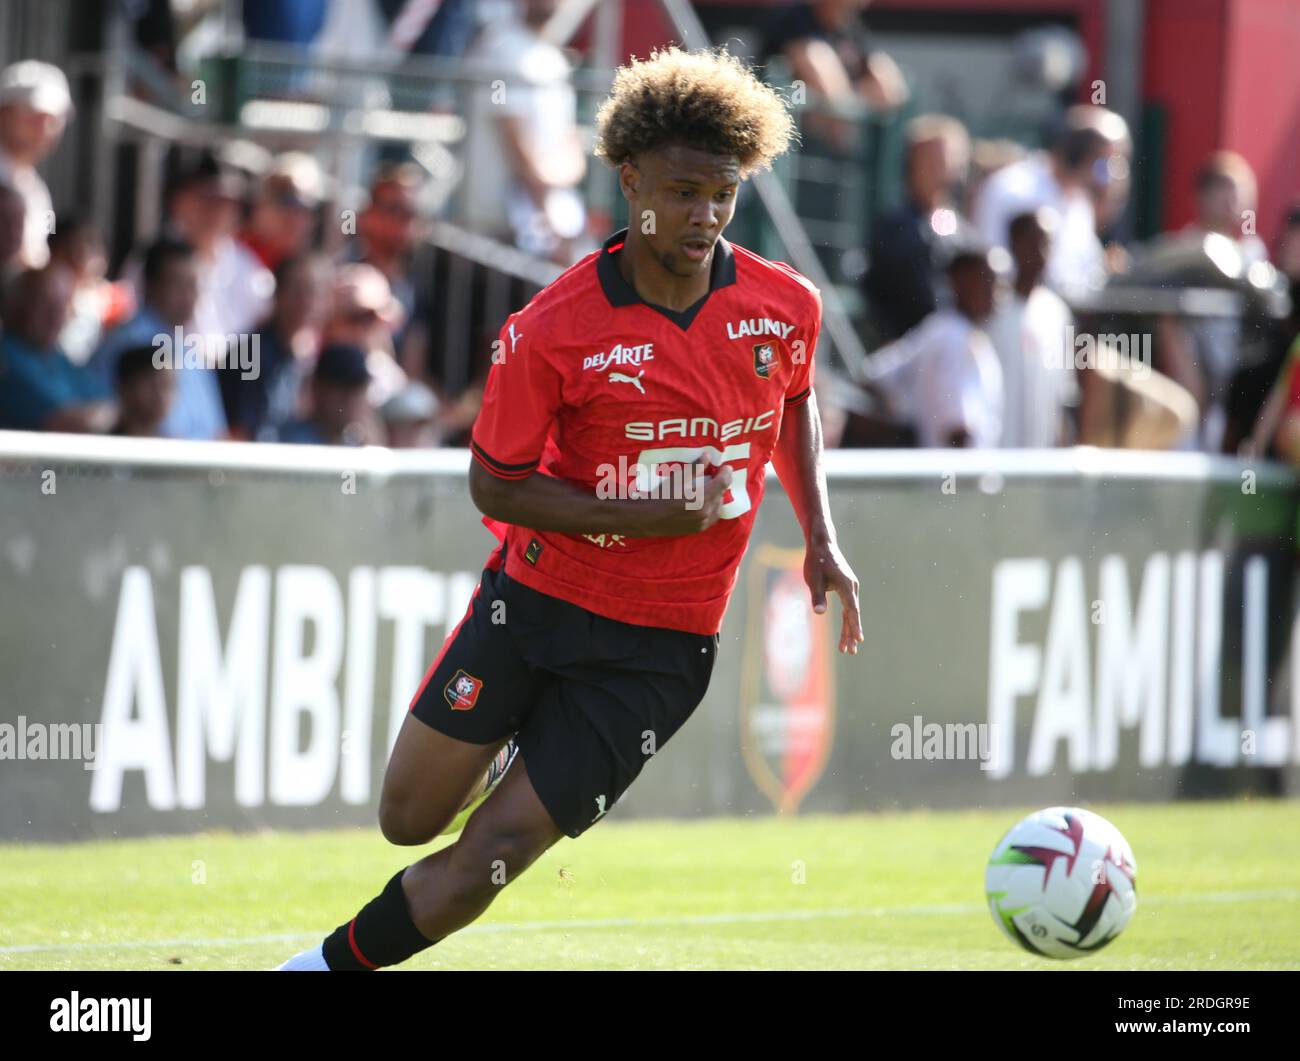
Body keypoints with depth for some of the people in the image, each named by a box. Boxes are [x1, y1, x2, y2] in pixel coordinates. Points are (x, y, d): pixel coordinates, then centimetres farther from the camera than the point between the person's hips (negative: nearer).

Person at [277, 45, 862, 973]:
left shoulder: (787, 307, -5)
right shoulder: (554, 329, -15)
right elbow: (495, 484, -8)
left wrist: (821, 539, 6)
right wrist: (636, 516, -21)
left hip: (659, 647, 0)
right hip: (536, 595, 0)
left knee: (492, 855, -8)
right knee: (410, 820, 7)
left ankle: (330, 964, 8)